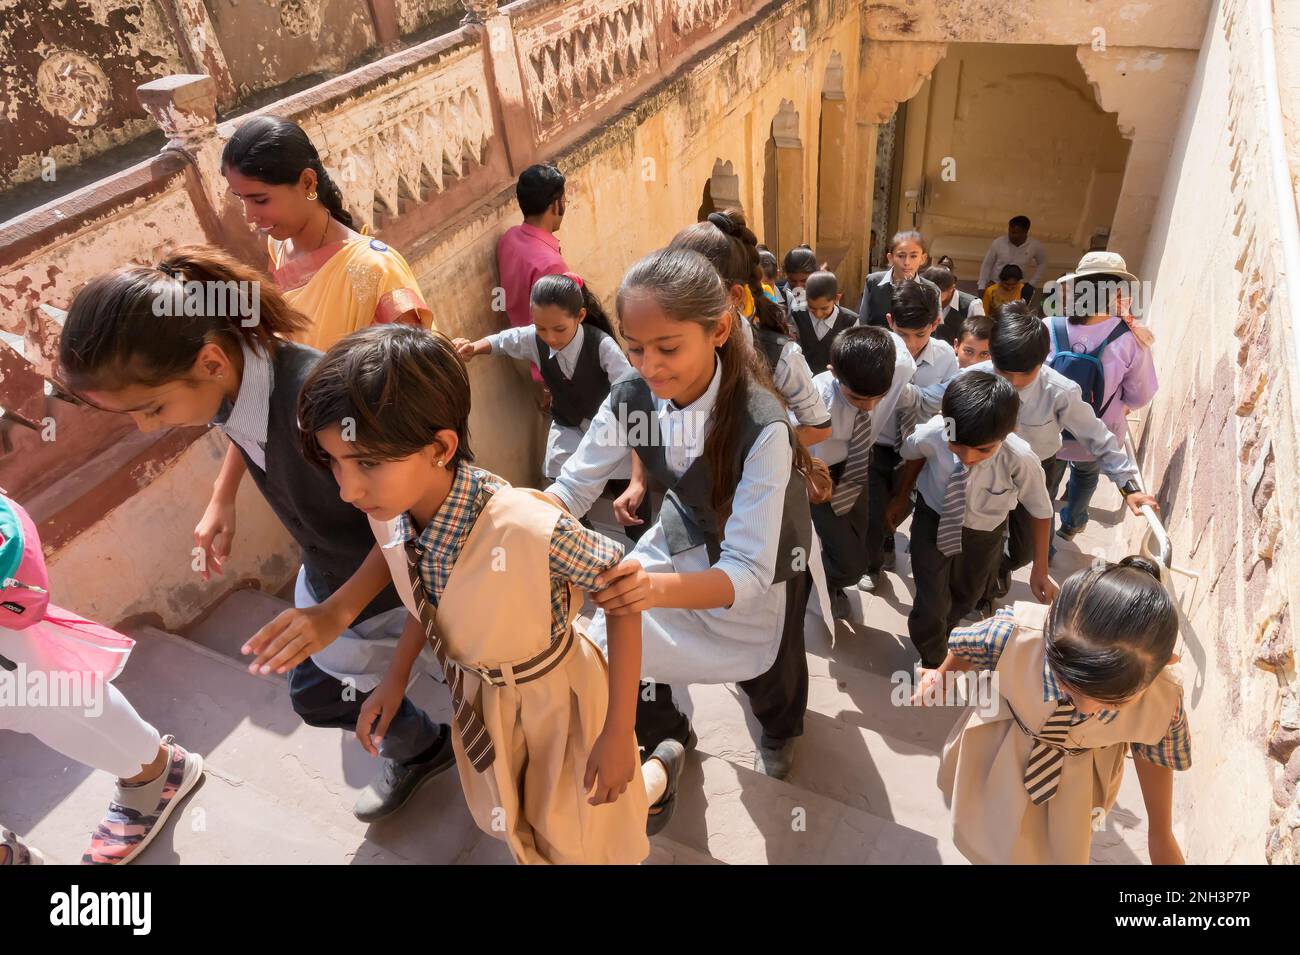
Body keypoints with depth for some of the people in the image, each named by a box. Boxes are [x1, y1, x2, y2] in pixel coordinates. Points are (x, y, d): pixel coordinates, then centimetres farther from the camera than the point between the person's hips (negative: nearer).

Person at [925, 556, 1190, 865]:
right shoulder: (1012, 635, -42)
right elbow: (963, 645, -16)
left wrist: (1161, 832, 6)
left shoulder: (1163, 701, -36)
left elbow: (1155, 755, -10)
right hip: (1001, 751, 0)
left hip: (1078, 779, 0)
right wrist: (942, 675, 6)